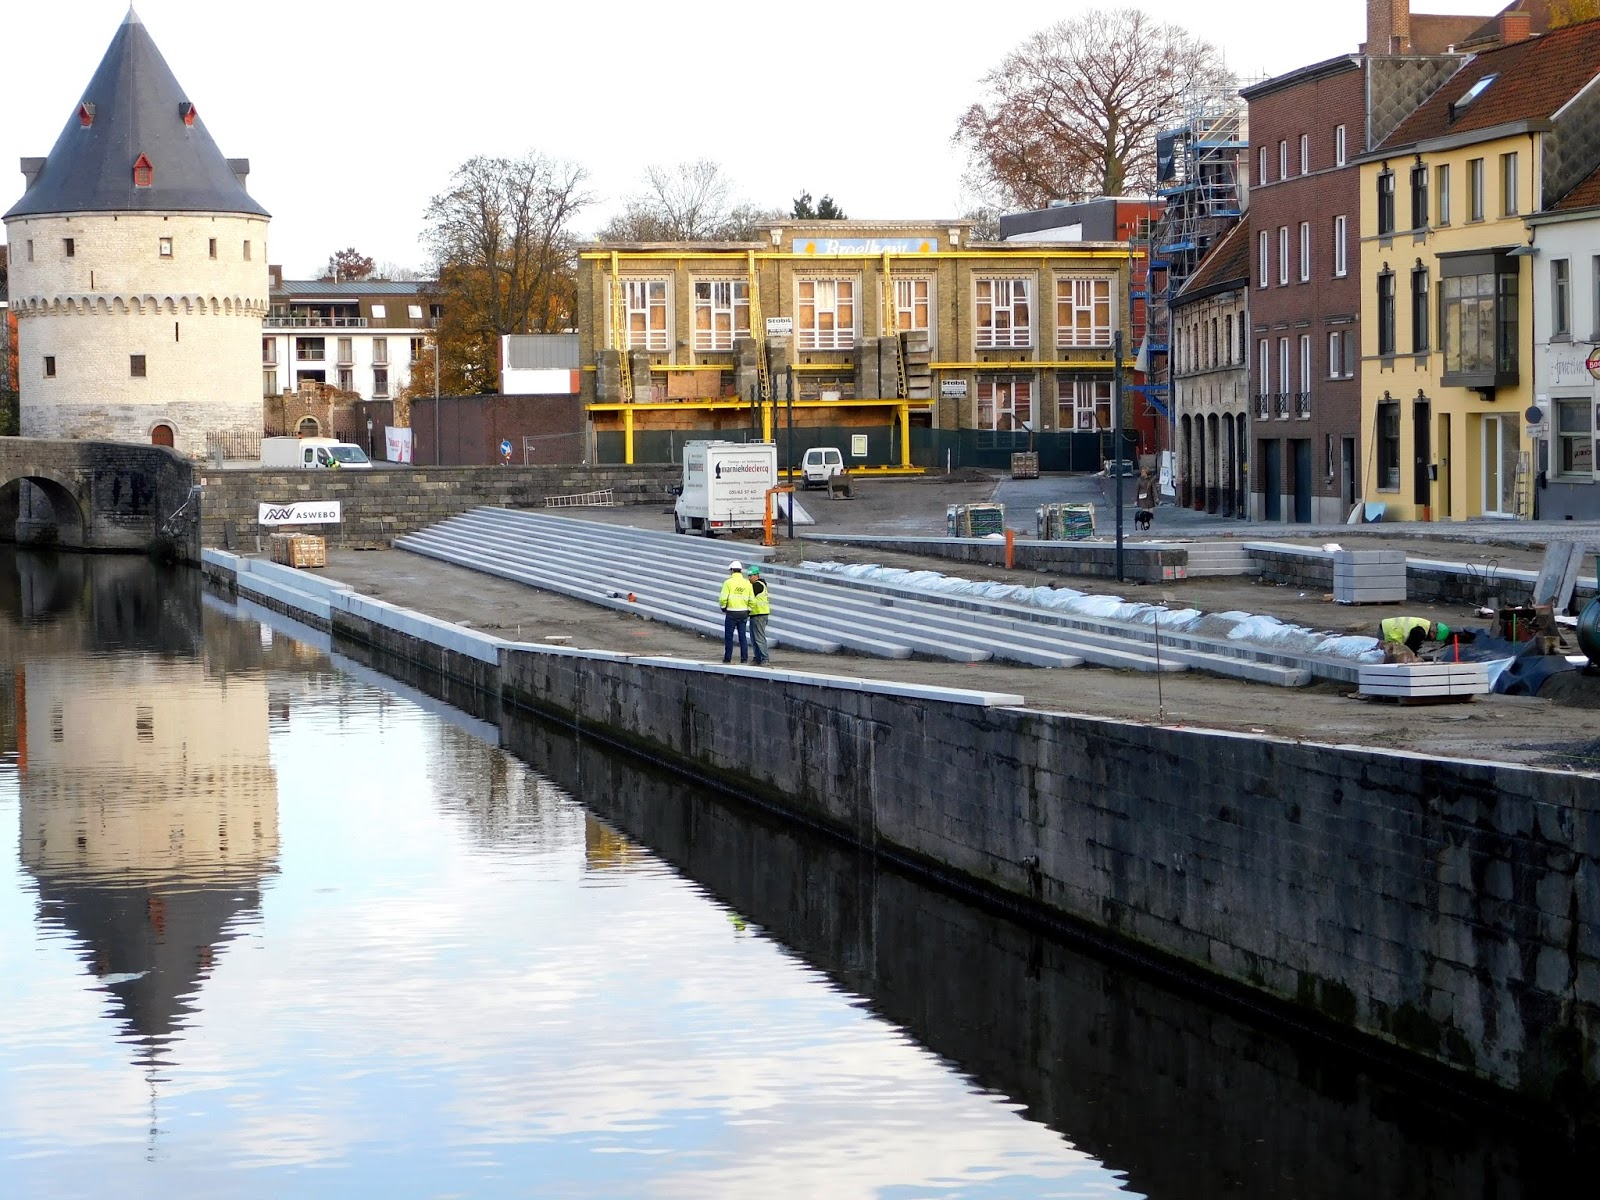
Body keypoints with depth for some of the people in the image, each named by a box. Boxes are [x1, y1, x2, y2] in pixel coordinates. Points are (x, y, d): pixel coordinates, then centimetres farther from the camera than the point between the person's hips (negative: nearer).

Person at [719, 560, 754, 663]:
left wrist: (723, 608, 5)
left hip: (731, 613, -4)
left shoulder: (728, 582, -9)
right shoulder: (747, 583, 3)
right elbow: (751, 600, 2)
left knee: (728, 636, 6)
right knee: (743, 636, 7)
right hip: (743, 613, 4)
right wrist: (748, 611, 15)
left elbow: (723, 598, -14)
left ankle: (727, 658, 8)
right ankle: (744, 658, 4)